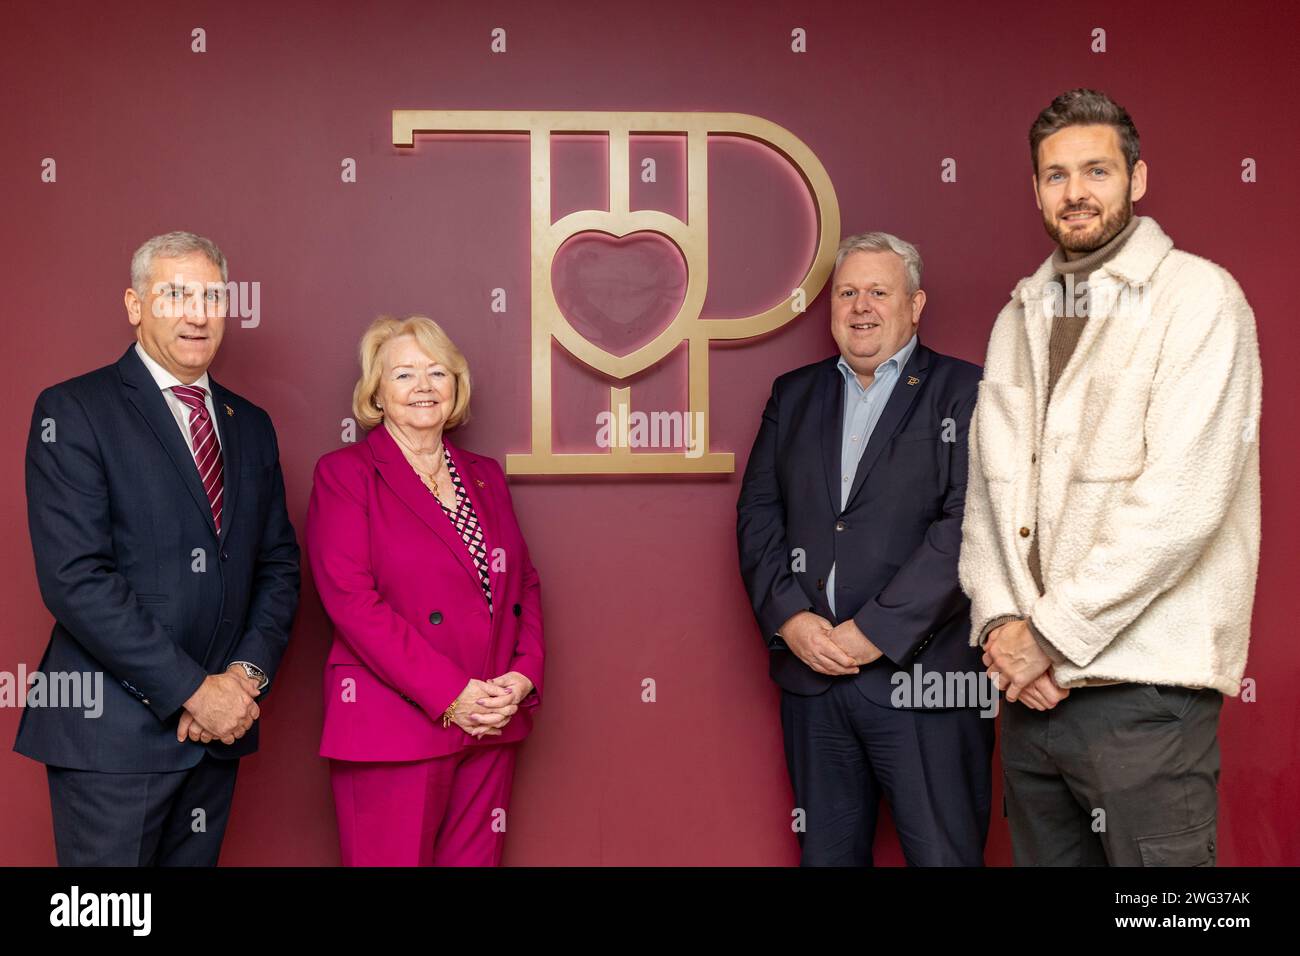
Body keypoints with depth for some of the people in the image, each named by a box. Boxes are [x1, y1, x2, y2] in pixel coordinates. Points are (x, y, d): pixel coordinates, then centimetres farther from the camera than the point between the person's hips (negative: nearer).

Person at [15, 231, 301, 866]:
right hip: (112, 733, -5)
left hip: (220, 725, 5)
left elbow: (278, 563, 12)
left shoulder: (251, 426, 12)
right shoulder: (73, 410, -7)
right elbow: (74, 578, -16)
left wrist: (247, 673, -5)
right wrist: (193, 690, -16)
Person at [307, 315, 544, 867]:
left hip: (492, 724, 5)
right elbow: (352, 599, -12)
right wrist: (450, 695, -16)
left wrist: (522, 677, -3)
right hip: (392, 729, -5)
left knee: (477, 858, 8)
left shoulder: (485, 476, 16)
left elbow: (525, 584, 15)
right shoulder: (345, 474, -2)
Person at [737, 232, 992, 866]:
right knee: (825, 853, 14)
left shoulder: (963, 392, -2)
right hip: (811, 675, 4)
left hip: (923, 674, -4)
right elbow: (758, 512, 9)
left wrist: (877, 631, -15)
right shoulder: (794, 393, 14)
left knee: (943, 855, 1)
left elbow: (968, 522, -12)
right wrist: (788, 617, -7)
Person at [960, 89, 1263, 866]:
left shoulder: (1197, 297, -6)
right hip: (1032, 685, 6)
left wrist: (1051, 636, -14)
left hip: (1143, 687, -5)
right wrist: (1001, 621, -4)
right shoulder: (1021, 315, 14)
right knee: (1042, 856, 13)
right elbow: (987, 486, 12)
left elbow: (1179, 502, -15)